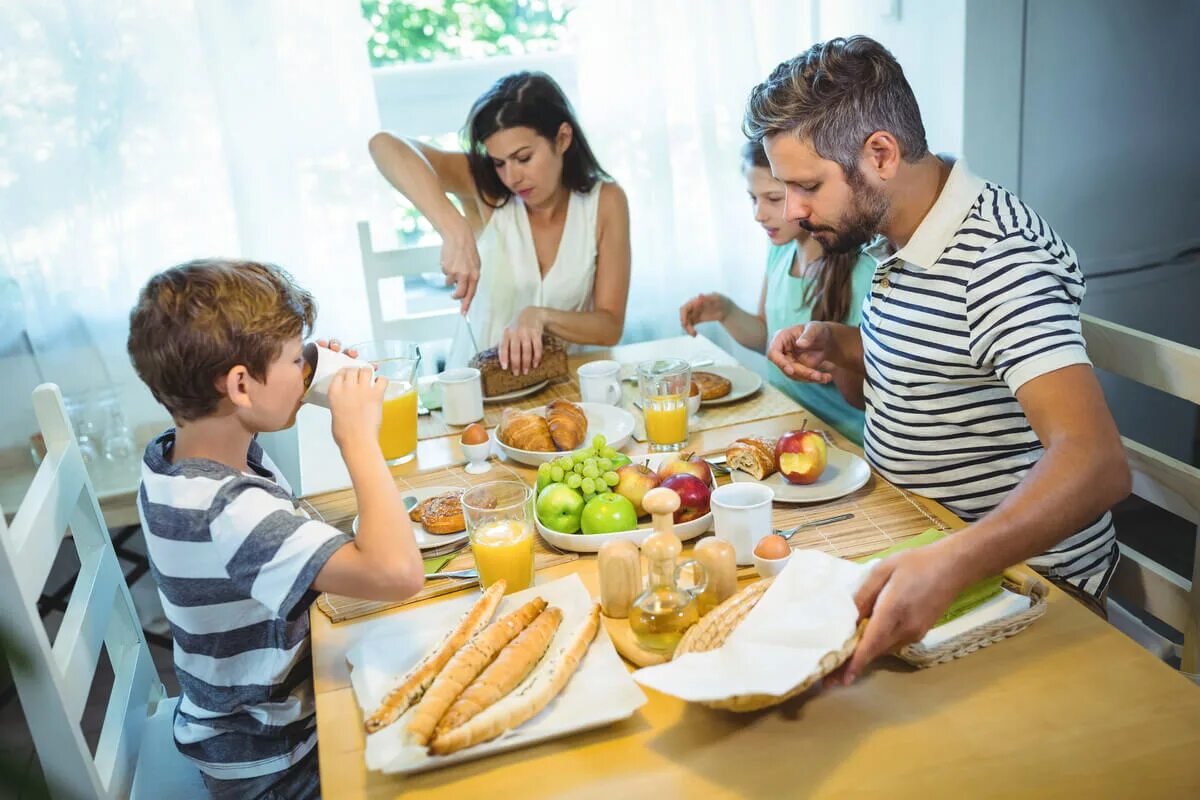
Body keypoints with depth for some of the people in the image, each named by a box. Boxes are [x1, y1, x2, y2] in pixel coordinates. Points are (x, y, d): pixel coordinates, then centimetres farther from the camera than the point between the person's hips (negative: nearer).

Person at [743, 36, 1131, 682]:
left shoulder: (1000, 261, -26)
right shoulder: (902, 239, 3)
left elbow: (1097, 463, -36)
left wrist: (949, 564, -51)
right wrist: (833, 347, 0)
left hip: (1018, 576, -8)